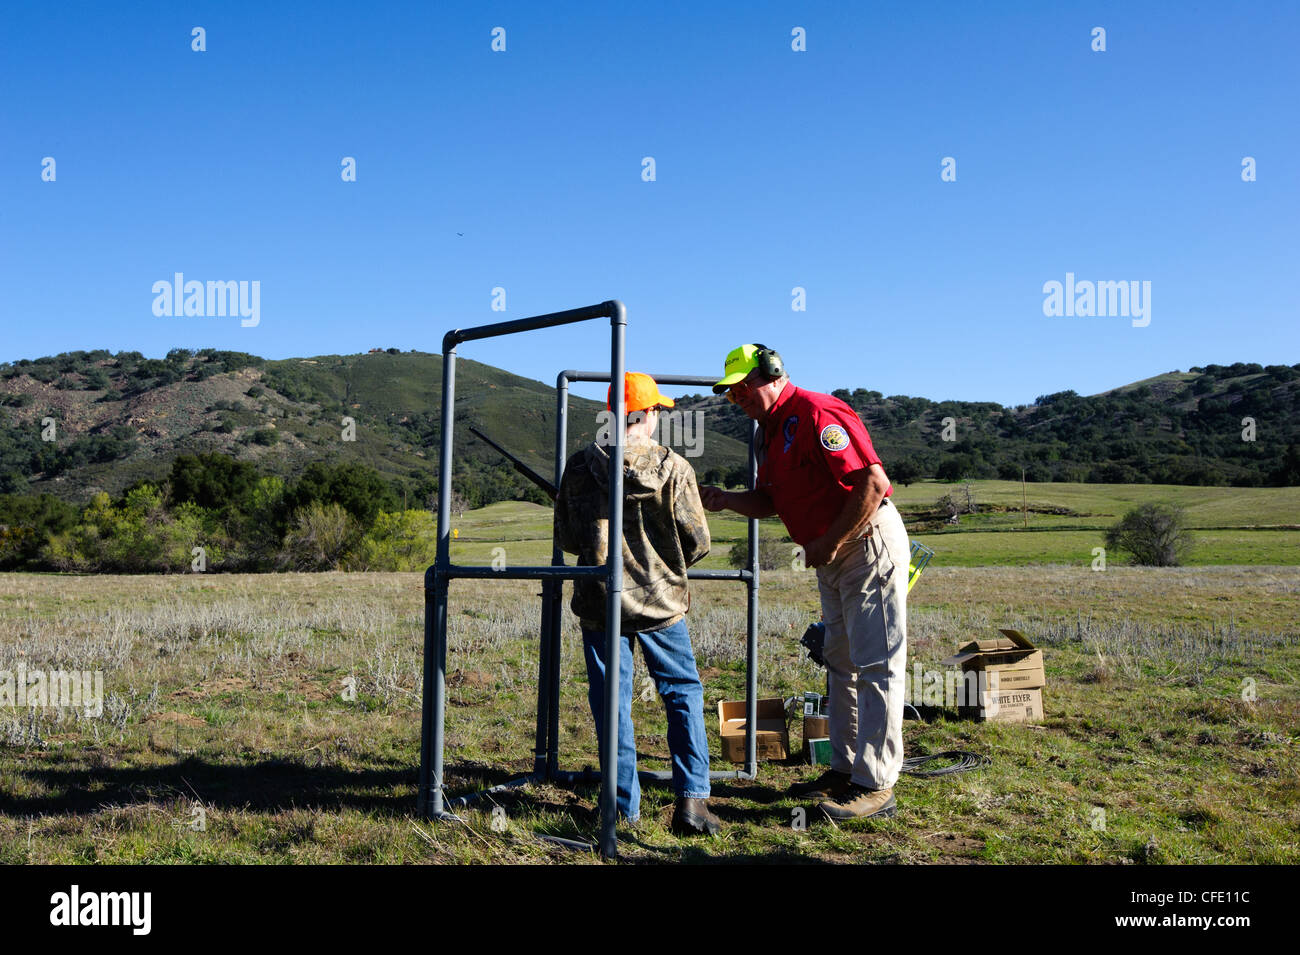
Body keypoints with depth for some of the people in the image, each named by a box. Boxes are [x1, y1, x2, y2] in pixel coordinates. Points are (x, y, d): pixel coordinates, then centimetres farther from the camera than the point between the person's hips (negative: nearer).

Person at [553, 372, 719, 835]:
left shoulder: (579, 466, -2)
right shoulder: (673, 467, -7)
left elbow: (566, 538, 6)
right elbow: (697, 540, -4)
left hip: (598, 602, 1)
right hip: (662, 602, -1)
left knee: (612, 701, 10)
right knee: (684, 693, 12)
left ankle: (624, 806, 14)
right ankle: (691, 799, 5)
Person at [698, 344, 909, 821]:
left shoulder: (817, 413, -20)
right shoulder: (770, 431, 11)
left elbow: (873, 483, -26)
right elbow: (768, 501, 15)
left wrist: (829, 545, -21)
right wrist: (725, 499, -4)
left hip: (870, 544, -11)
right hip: (832, 557, 11)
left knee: (876, 667, -6)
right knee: (841, 663, 16)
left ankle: (875, 786, -1)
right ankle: (845, 769, 26)